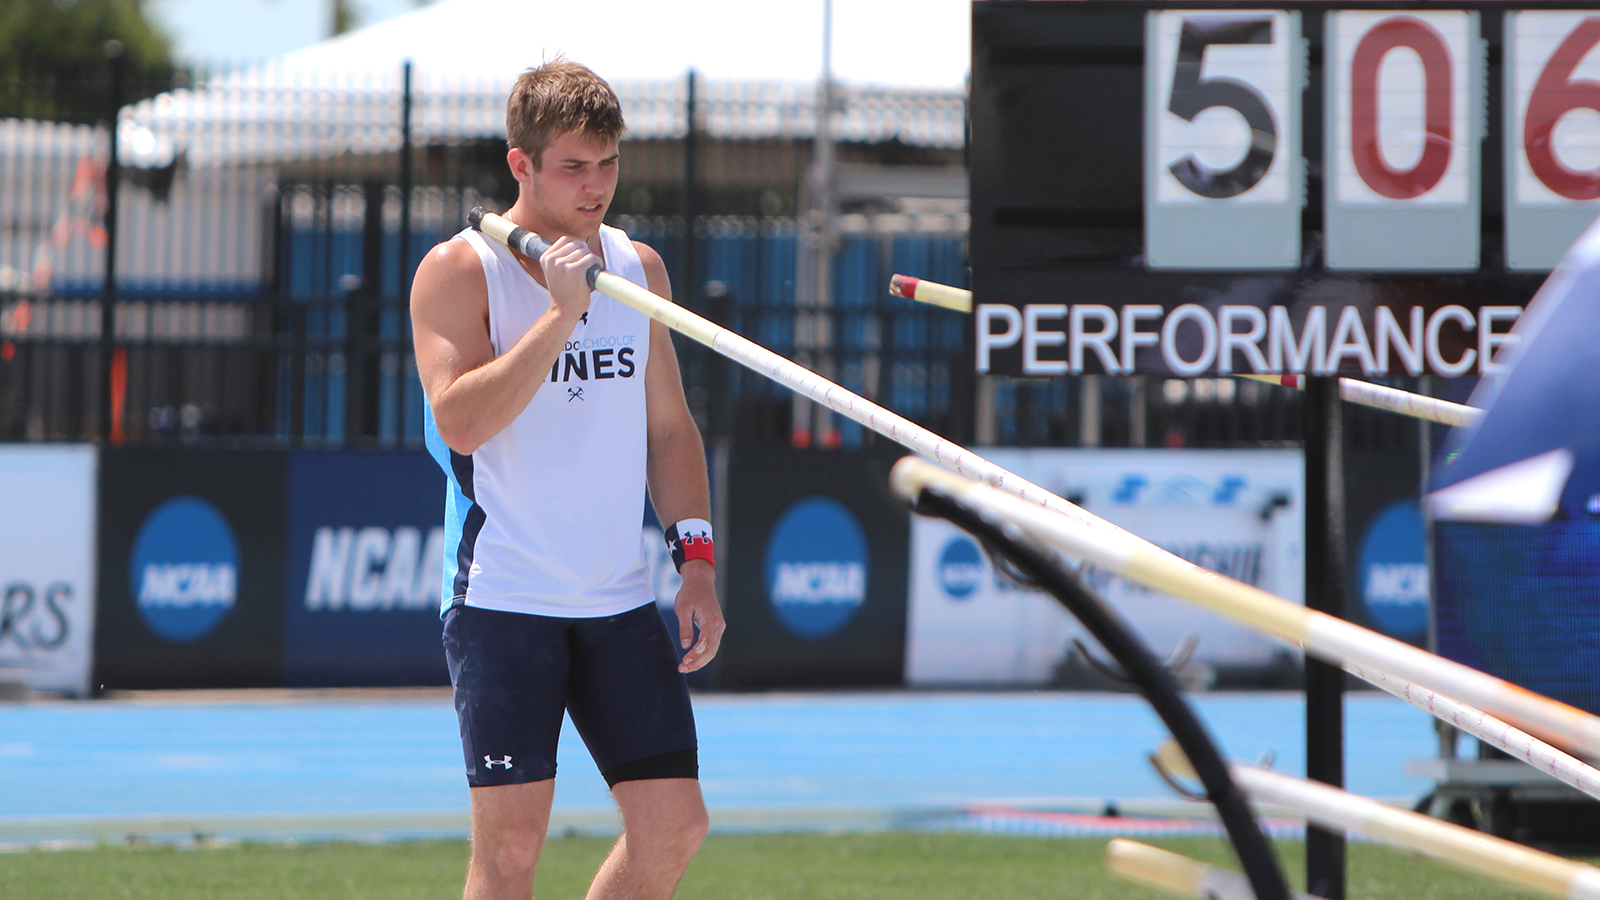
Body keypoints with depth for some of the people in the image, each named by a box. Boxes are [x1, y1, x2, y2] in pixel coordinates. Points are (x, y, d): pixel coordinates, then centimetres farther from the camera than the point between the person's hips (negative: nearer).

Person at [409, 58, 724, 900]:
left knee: (674, 826, -1)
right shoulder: (459, 271, -5)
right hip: (502, 602, -5)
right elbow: (459, 420, -19)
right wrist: (560, 313, -21)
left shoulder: (639, 268, 12)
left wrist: (695, 558, 8)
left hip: (620, 604, 5)